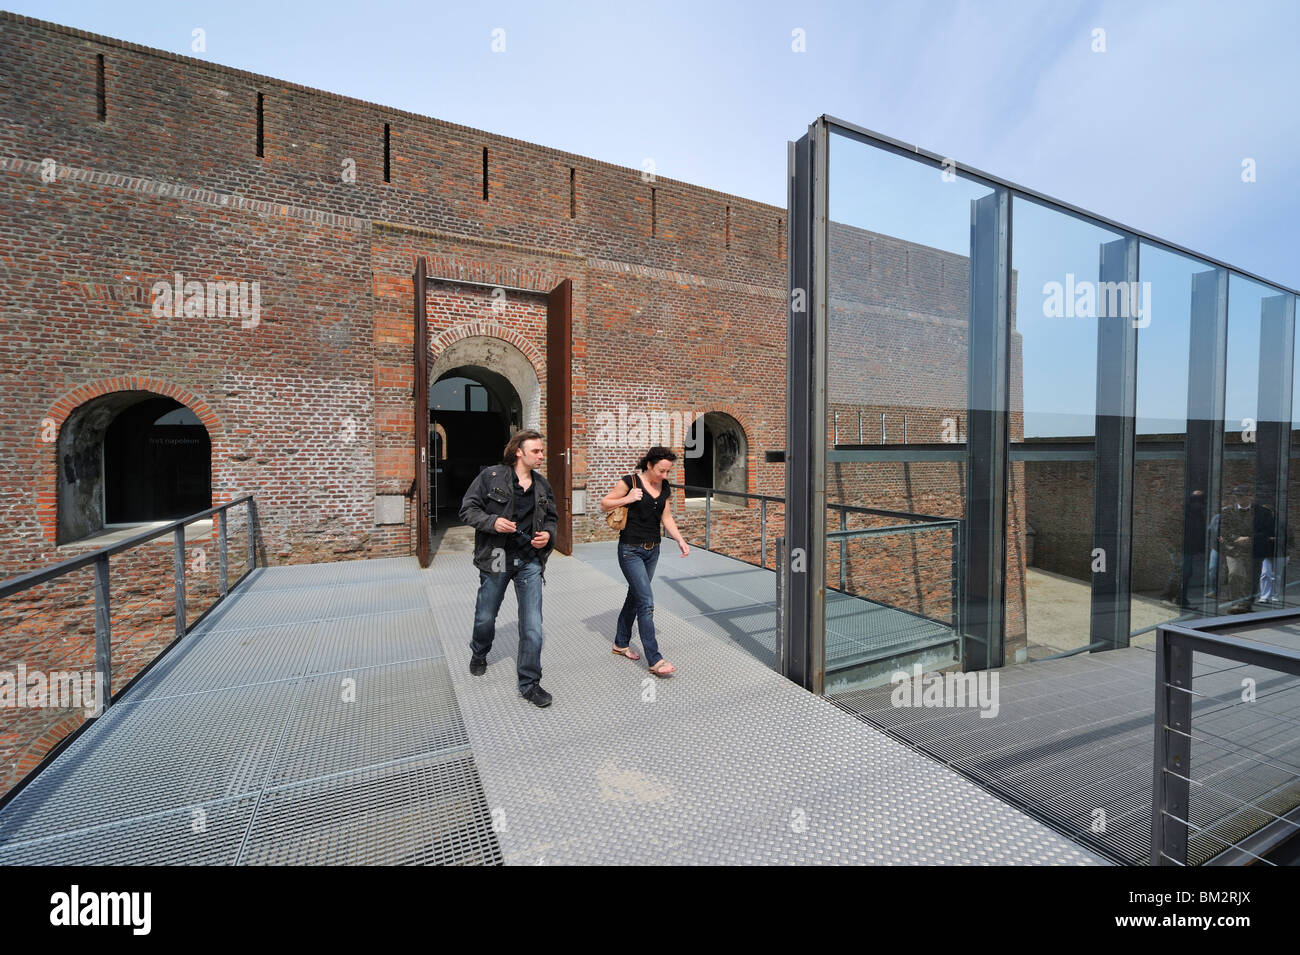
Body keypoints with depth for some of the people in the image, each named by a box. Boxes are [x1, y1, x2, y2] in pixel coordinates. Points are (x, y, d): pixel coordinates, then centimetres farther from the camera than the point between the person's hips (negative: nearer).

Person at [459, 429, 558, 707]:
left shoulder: (542, 484, 5)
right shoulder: (491, 476, -7)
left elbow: (551, 518, 16)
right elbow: (467, 509, -5)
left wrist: (548, 534, -5)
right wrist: (492, 522, -21)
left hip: (530, 561, 2)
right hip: (496, 559, -2)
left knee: (533, 625, -2)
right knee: (485, 617, 18)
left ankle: (529, 683, 14)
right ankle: (479, 654, 51)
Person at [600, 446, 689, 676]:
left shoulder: (665, 488, 6)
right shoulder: (630, 482, -12)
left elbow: (667, 518, 9)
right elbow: (604, 504, -5)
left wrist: (680, 540, -3)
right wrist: (628, 499, -20)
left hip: (652, 550, 7)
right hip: (630, 551, -7)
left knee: (635, 597, 18)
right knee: (646, 603, -11)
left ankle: (621, 643, 36)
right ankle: (654, 660, -5)